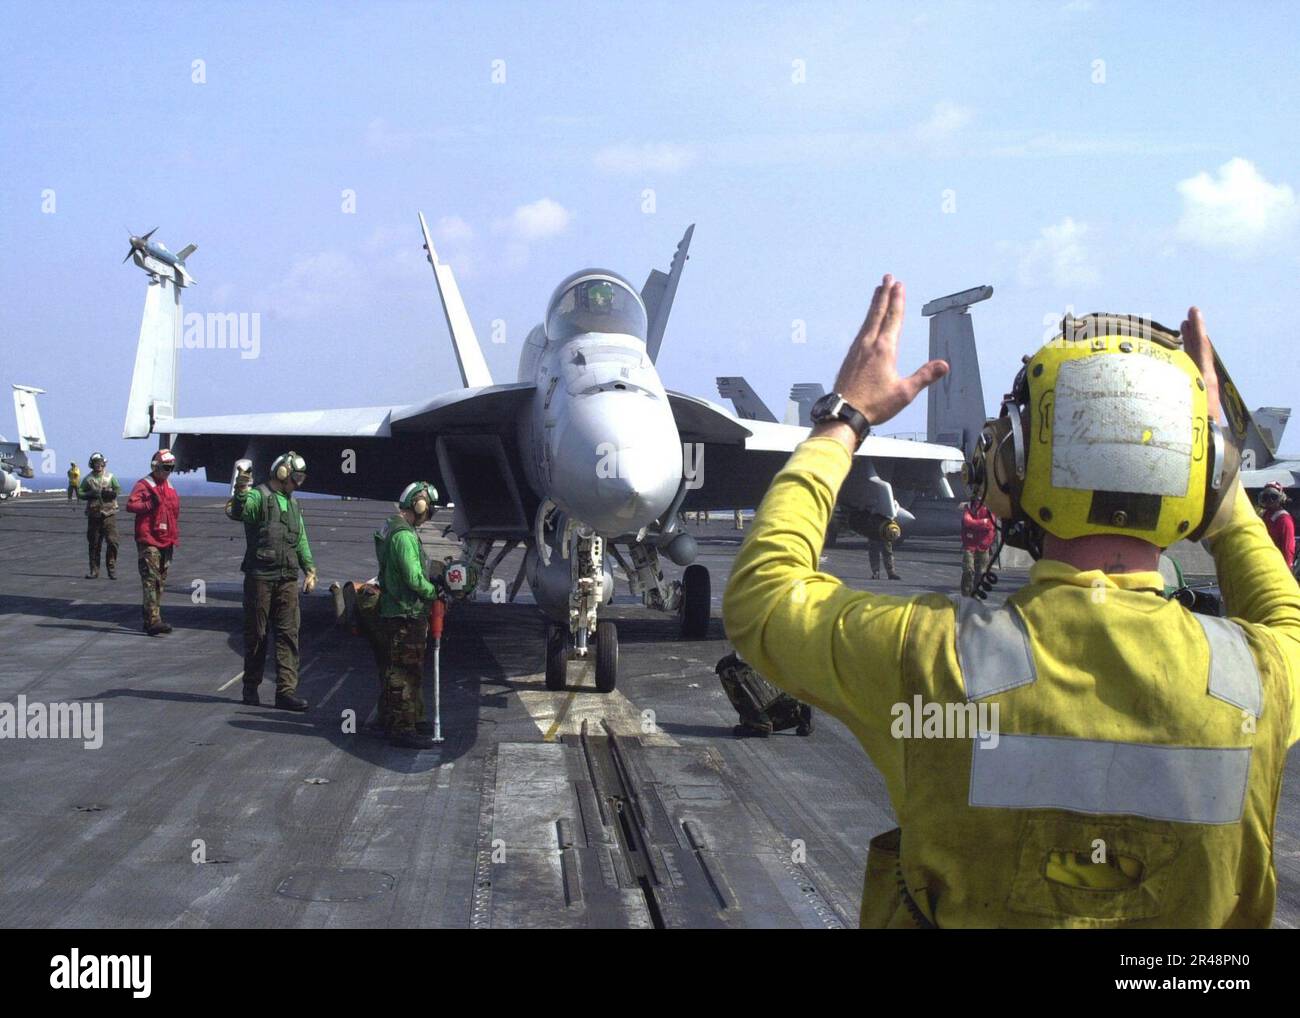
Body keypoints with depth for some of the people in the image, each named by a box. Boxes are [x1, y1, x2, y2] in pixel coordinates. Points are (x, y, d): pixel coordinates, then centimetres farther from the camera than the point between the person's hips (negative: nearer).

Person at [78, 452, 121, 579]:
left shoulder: (110, 477, 6)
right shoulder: (87, 479, 7)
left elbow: (118, 490, -1)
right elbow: (79, 493, 3)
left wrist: (109, 493, -19)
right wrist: (91, 494, -13)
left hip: (109, 514, -1)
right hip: (93, 515, 1)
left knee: (112, 542, -8)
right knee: (94, 544, 5)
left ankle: (112, 569, 0)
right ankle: (94, 570, 12)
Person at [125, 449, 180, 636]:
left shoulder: (170, 488, 17)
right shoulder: (144, 485, -5)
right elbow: (130, 505, -16)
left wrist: (174, 538, 23)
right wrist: (150, 504, -26)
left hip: (166, 543, 8)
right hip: (149, 542, -8)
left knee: (160, 582, 10)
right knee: (151, 581, -13)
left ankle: (149, 620, 17)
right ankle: (154, 621, -19)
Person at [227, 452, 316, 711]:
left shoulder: (292, 502, 18)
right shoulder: (258, 497, -6)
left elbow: (301, 540, 24)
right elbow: (237, 512, -28)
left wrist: (309, 570, 15)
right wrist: (240, 493, -48)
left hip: (287, 578, 6)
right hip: (260, 576, -6)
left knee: (288, 634, -1)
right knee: (256, 634, 4)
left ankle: (286, 690, -1)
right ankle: (251, 687, 16)